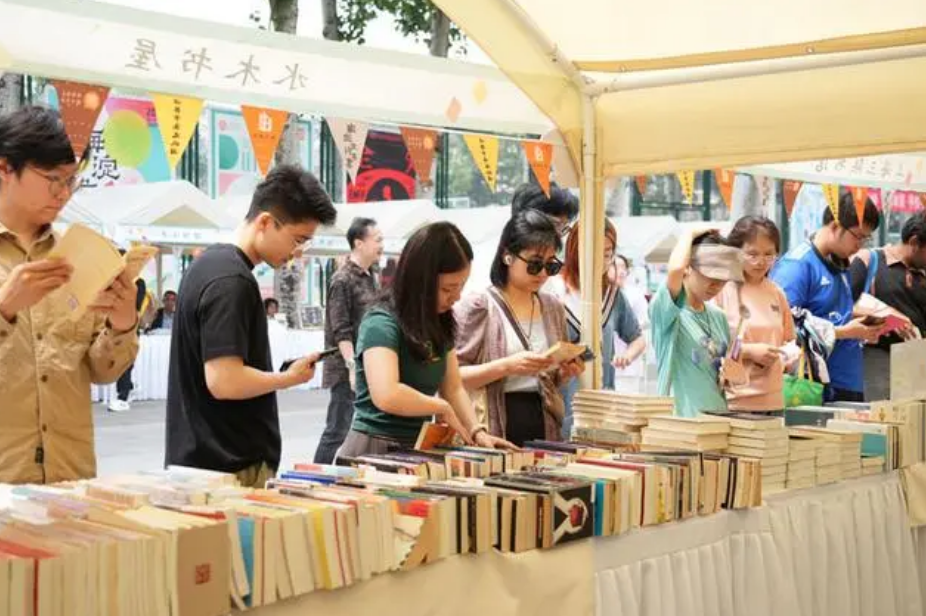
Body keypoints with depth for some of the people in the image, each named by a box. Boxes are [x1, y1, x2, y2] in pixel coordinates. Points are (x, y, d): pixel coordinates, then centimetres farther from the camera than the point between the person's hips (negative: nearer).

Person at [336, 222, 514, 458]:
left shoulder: (439, 322, 9)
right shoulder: (381, 323, -15)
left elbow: (454, 388, 14)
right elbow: (386, 396, -29)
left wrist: (477, 431, -2)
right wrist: (443, 408, -15)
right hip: (377, 450, -5)